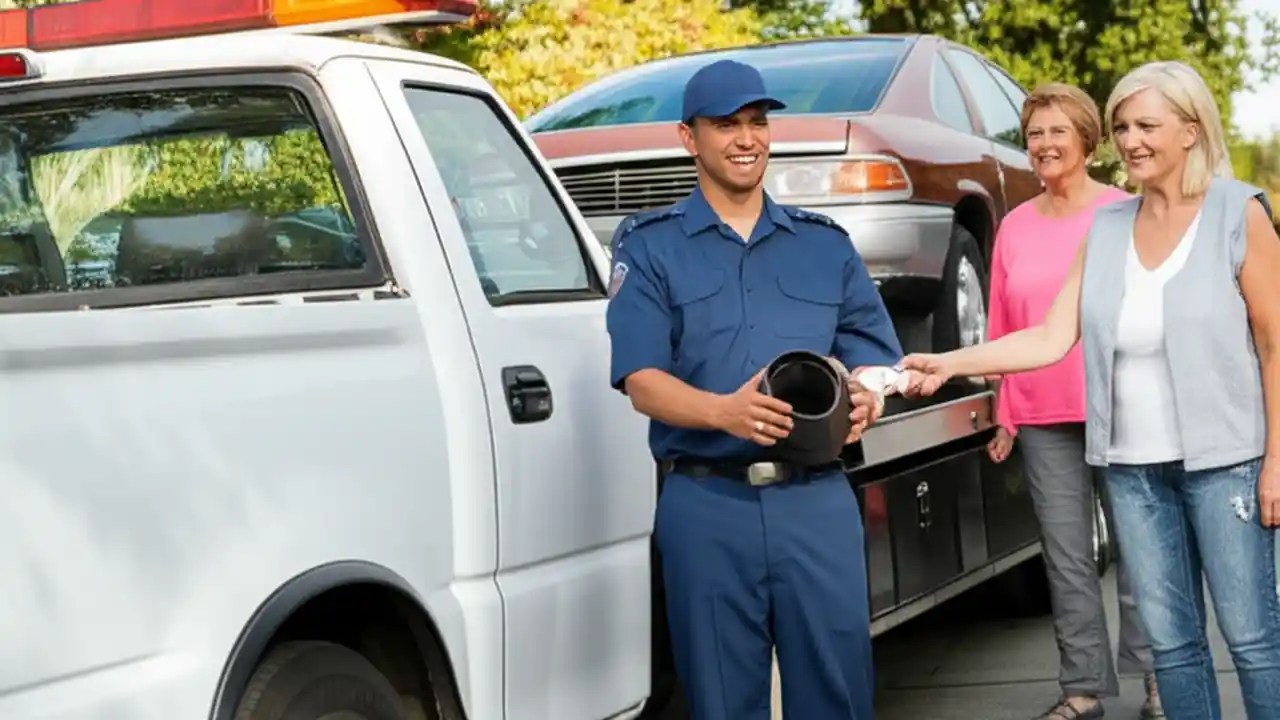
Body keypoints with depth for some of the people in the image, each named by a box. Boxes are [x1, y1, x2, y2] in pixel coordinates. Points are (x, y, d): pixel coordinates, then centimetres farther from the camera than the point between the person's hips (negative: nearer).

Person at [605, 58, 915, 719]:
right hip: (707, 504, -2)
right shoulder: (650, 247, 6)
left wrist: (863, 400, -11)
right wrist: (724, 411, -24)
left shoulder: (825, 244, 15)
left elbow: (875, 360, 14)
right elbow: (642, 381, -4)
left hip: (819, 500, 2)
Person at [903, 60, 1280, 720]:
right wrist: (951, 363, -8)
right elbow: (1051, 338, 3)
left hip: (1223, 460, -4)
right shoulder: (1107, 228, 8)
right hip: (1132, 467, 5)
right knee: (1170, 638, 10)